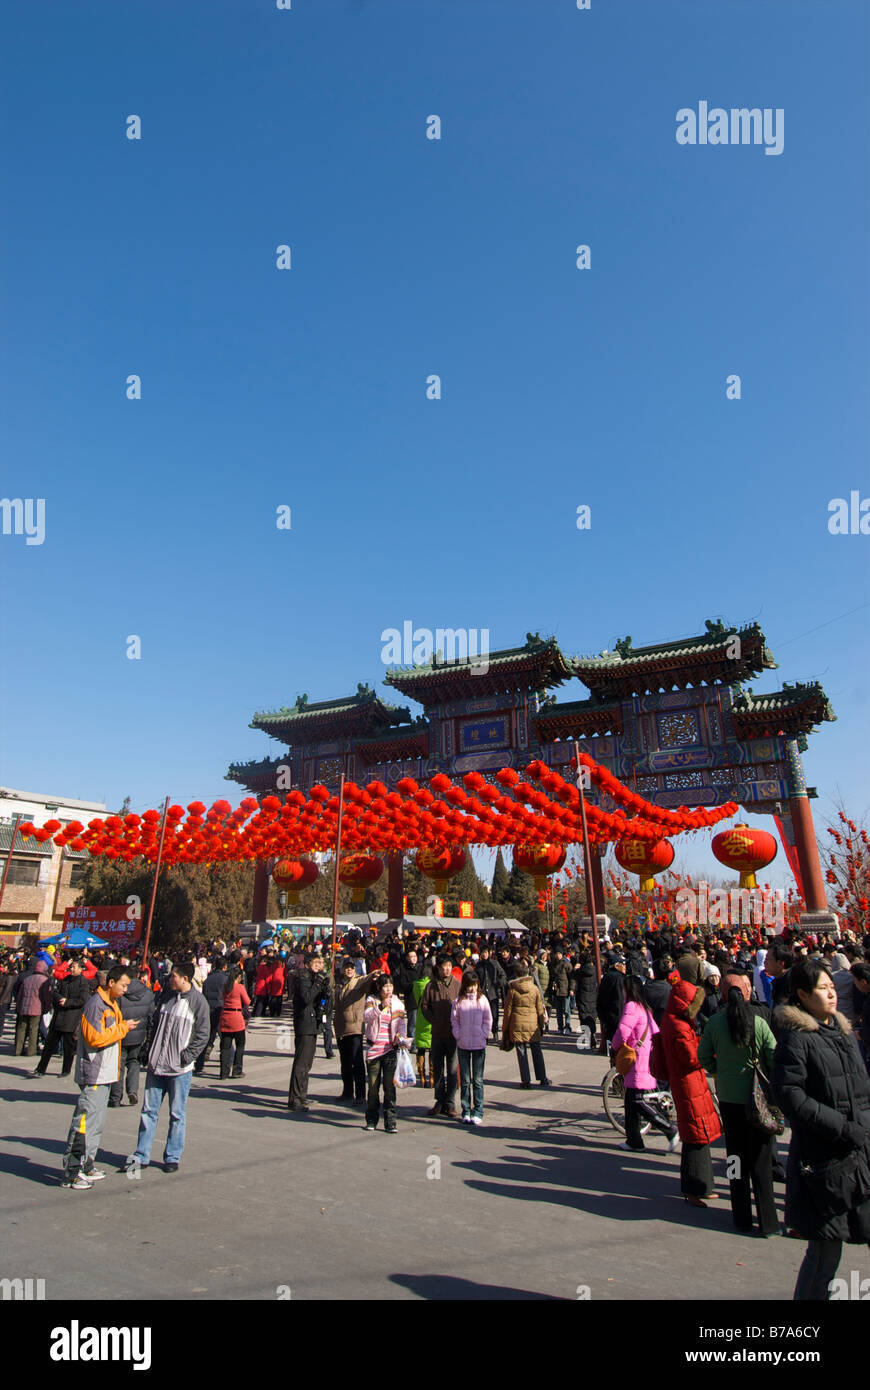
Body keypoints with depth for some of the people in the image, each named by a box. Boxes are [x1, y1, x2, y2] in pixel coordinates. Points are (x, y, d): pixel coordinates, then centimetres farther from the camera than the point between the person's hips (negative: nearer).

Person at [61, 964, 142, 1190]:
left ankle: (86, 1165, 25)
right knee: (85, 1122, -6)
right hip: (93, 1075, -10)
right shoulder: (95, 1004, -17)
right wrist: (123, 1028, -17)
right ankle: (72, 1172, 2)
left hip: (105, 1074, 10)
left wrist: (124, 1026, 7)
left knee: (97, 1123, 16)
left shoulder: (112, 1004, 15)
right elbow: (95, 1038, -22)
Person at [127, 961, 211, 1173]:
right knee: (149, 1110, 11)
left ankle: (172, 1157, 20)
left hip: (180, 1069, -5)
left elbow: (203, 1034, -9)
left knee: (177, 1115, 7)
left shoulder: (198, 1001, -11)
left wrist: (186, 1057, -13)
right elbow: (156, 1023, 15)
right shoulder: (167, 995, 5)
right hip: (156, 1065, 5)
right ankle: (141, 1155, 23)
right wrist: (150, 1050, 7)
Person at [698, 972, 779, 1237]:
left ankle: (742, 1218, 22)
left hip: (727, 1096, 2)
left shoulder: (714, 1022, -8)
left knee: (736, 1154, 13)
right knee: (761, 1158, 9)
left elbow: (704, 1057, -2)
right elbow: (774, 1058, -10)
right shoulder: (758, 1022, -14)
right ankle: (767, 1221, 16)